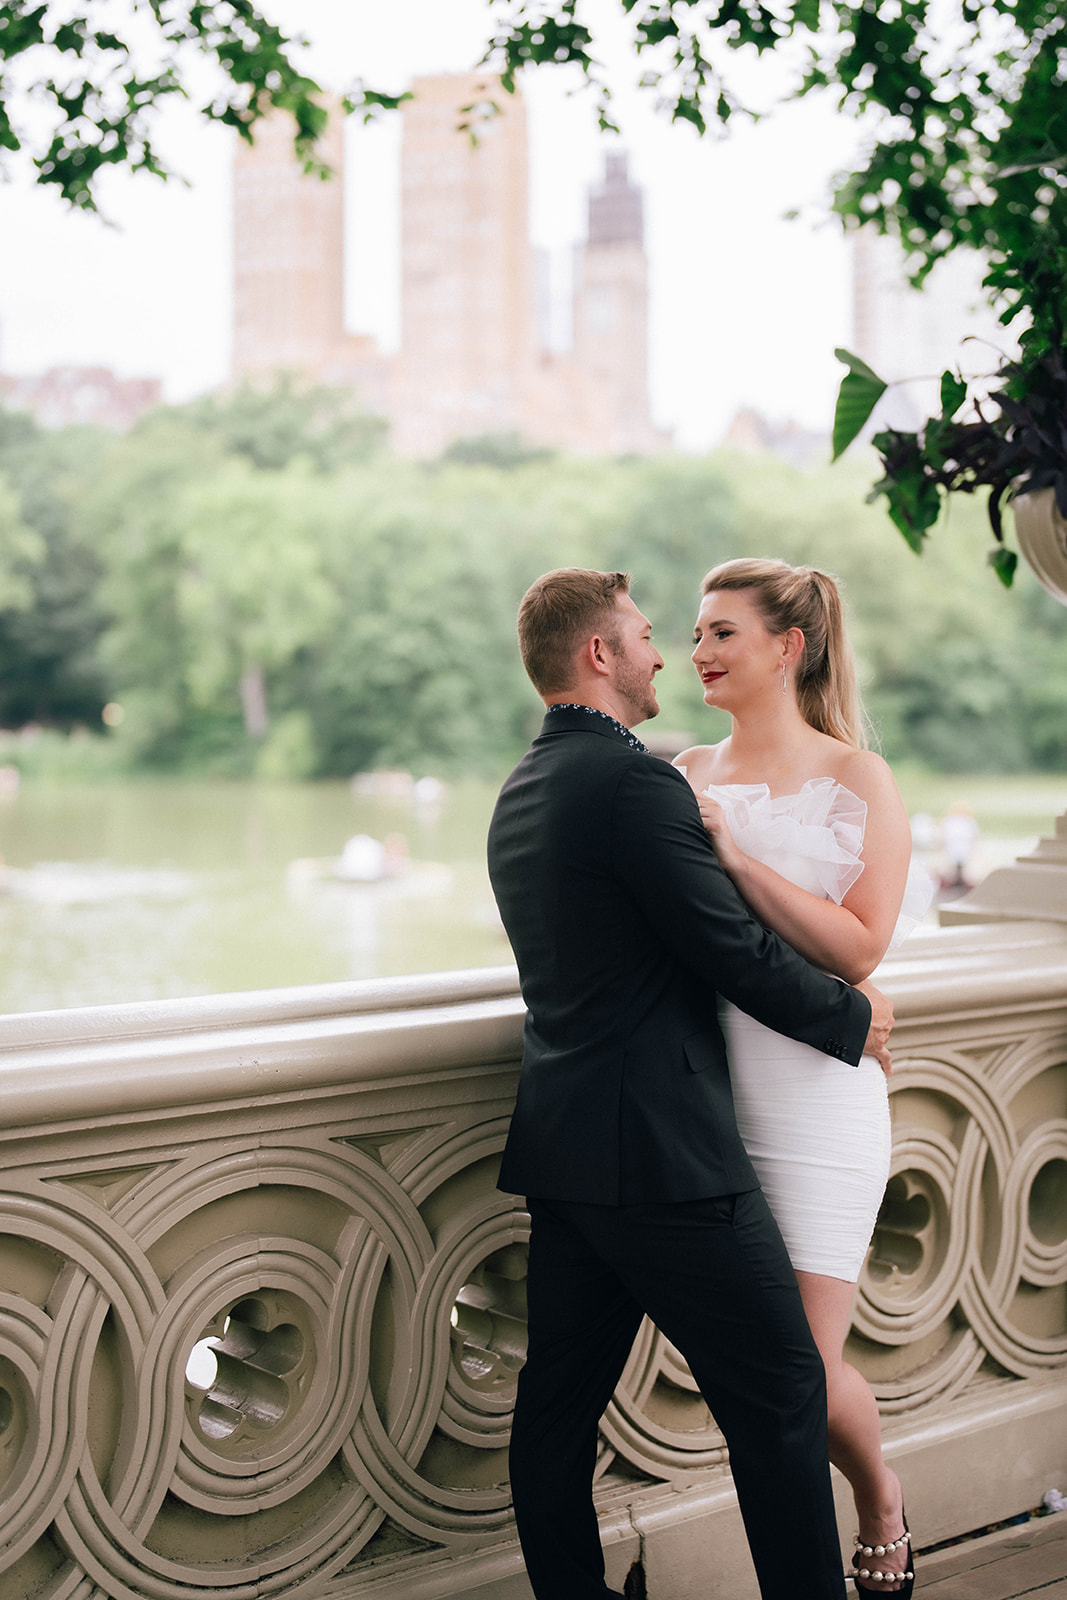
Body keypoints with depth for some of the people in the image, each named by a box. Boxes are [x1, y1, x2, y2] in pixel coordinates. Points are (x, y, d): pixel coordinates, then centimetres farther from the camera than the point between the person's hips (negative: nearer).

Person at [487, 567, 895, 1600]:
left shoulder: (521, 792, 14)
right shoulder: (635, 780, -15)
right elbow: (735, 952, -15)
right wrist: (852, 1017, 1)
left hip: (560, 1147, 10)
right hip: (661, 1150, -10)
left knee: (560, 1398, 12)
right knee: (781, 1394, 0)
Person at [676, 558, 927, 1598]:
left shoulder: (857, 780, -2)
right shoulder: (686, 776, 9)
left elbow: (858, 947, -13)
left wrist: (735, 854, -16)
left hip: (813, 1093, -4)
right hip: (702, 1091, 4)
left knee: (806, 1369, -4)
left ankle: (879, 1504, 29)